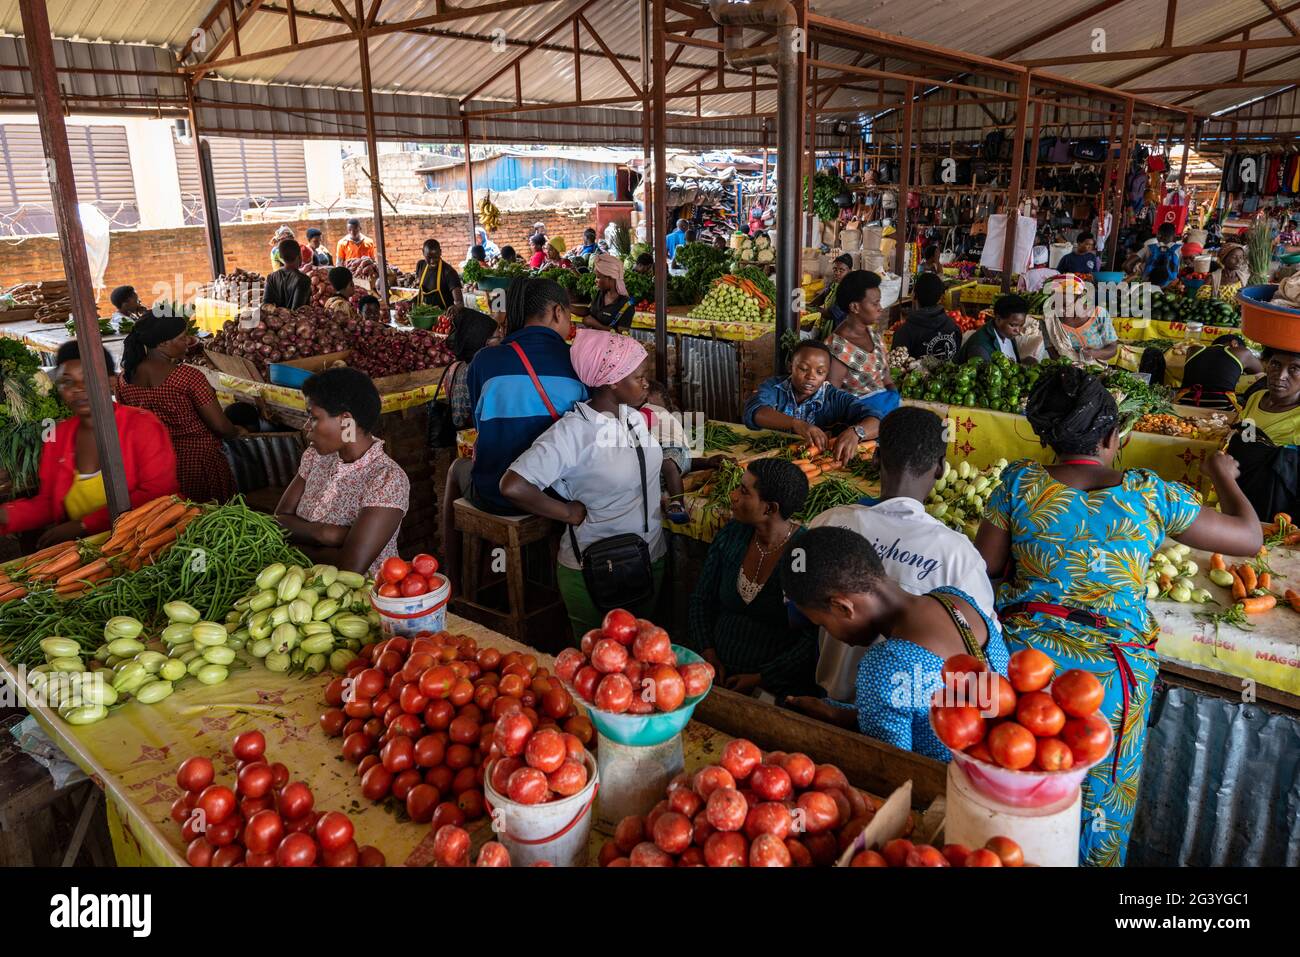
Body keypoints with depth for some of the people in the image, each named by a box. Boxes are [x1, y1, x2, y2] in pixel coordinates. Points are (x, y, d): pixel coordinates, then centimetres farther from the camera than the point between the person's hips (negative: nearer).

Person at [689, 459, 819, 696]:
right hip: (717, 675, 4)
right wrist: (708, 655, -1)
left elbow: (813, 639, -12)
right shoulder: (731, 534, 4)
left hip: (776, 689, -4)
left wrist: (759, 679, -13)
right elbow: (701, 599, 12)